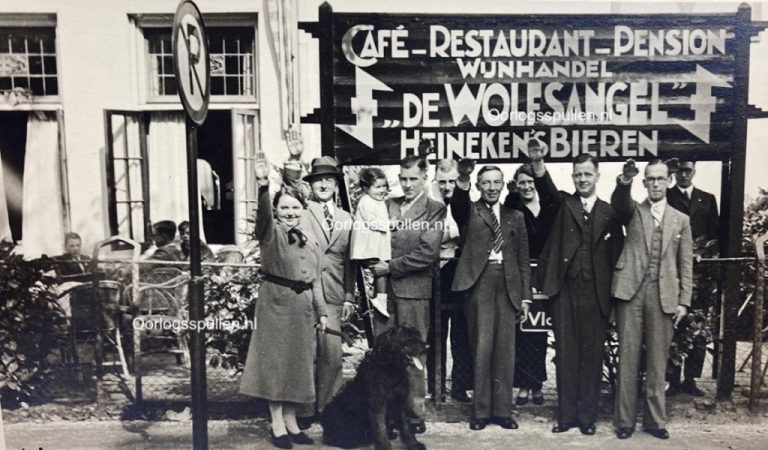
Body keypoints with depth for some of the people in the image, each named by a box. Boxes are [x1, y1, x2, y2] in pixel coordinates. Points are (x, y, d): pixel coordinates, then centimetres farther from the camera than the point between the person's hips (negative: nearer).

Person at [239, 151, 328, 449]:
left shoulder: (311, 244, 10)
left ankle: (291, 422, 25)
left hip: (302, 307, 5)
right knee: (275, 361, 2)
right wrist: (263, 184, -43)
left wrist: (321, 312, 9)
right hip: (275, 303, -5)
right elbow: (262, 214, -27)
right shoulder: (270, 234, -6)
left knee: (297, 363, 11)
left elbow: (316, 281, 13)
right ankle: (277, 425, 14)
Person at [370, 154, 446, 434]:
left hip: (413, 290, -4)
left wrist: (390, 267, -10)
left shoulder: (435, 210, 1)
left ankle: (415, 415, 13)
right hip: (383, 288, 4)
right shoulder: (387, 206, 15)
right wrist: (374, 269, -1)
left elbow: (428, 252, -10)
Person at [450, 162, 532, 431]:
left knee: (505, 350, 6)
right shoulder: (469, 212, 7)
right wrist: (462, 181, -38)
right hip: (479, 283, -3)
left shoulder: (515, 216, 14)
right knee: (481, 348, 0)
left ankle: (502, 409, 16)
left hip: (508, 287, 3)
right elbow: (457, 205, -19)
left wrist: (525, 295, 8)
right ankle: (480, 411, 11)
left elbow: (523, 258, 13)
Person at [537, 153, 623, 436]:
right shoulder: (563, 205, 7)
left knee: (591, 355, 6)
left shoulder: (609, 212, 8)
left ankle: (587, 416, 18)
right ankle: (566, 415, 16)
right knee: (565, 354, 5)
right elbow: (547, 192, -15)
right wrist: (539, 165, -34)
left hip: (595, 293, 0)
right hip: (564, 290, 0)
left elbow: (616, 255, 8)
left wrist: (613, 293, 0)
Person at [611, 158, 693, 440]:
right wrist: (623, 183, -37)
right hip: (631, 290, -1)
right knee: (627, 359, 3)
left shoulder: (681, 220, 13)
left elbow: (686, 265, 10)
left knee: (657, 361, 7)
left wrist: (684, 301, 3)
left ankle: (655, 420, 18)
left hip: (664, 296, 1)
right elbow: (618, 204, -16)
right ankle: (625, 420, 11)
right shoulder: (632, 211, 9)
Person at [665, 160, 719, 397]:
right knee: (671, 328, -4)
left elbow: (715, 235, 12)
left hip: (700, 272, 3)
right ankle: (673, 380, 4)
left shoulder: (707, 199, 17)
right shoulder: (664, 198, 6)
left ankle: (690, 380, 11)